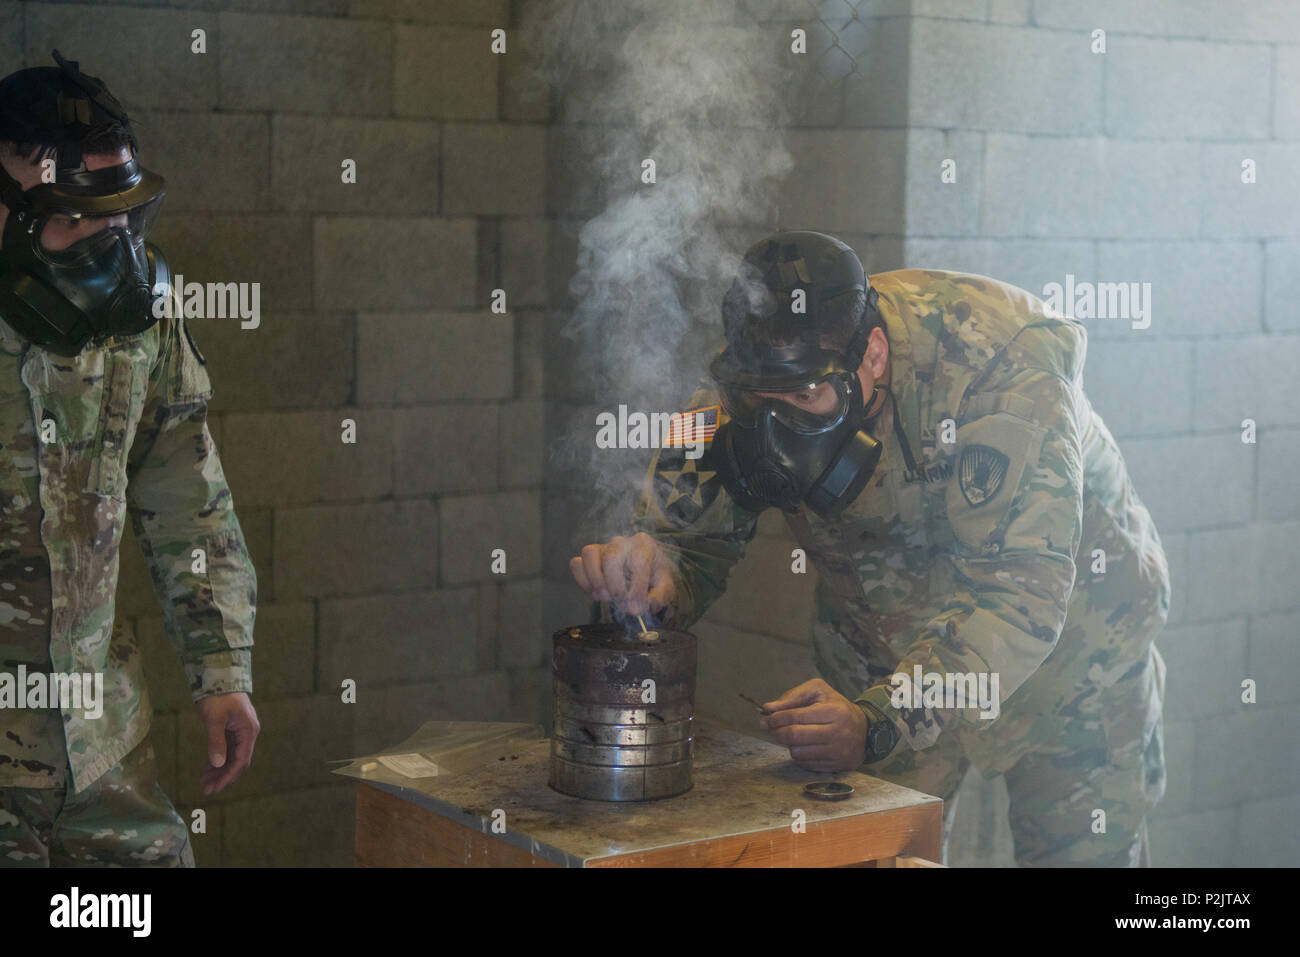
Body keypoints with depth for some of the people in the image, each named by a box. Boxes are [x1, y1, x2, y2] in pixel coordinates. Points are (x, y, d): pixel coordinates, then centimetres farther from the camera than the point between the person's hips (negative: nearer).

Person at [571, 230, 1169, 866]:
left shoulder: (1002, 374, -37)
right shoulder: (740, 391, -23)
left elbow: (1020, 595, -42)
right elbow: (689, 539, -18)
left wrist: (878, 721, -55)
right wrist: (649, 577, -44)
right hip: (880, 647, 3)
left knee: (1085, 849, 2)